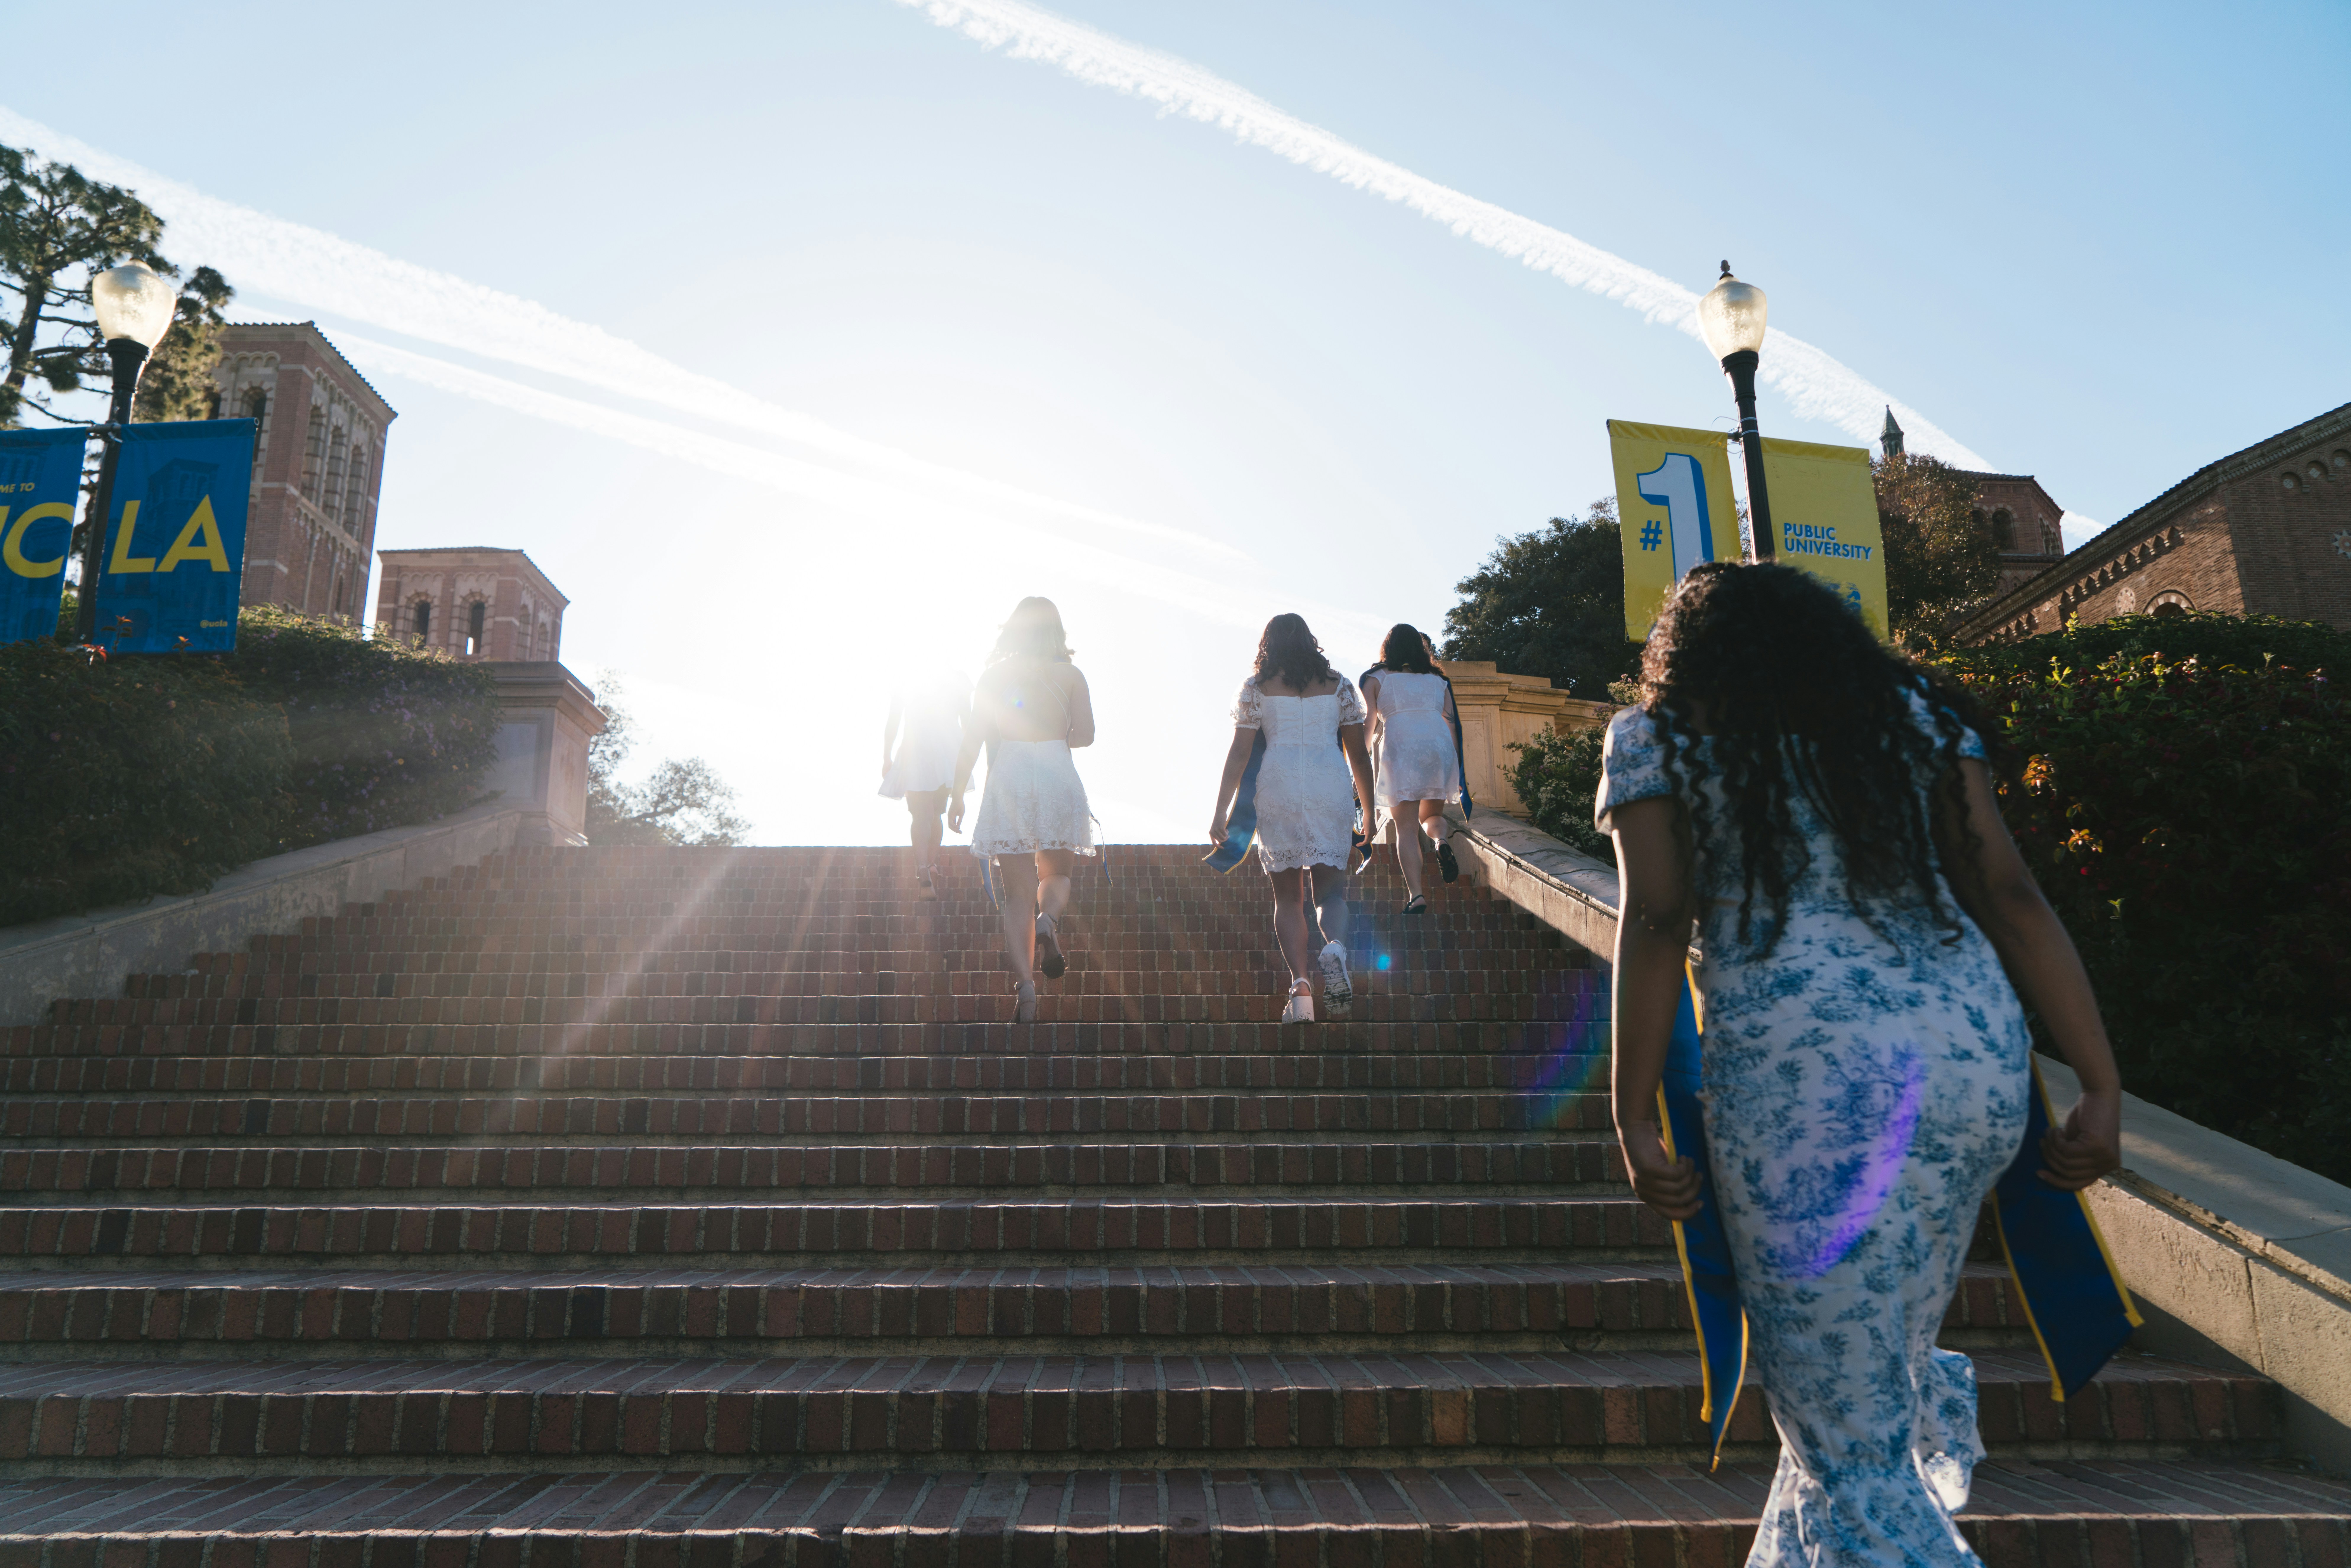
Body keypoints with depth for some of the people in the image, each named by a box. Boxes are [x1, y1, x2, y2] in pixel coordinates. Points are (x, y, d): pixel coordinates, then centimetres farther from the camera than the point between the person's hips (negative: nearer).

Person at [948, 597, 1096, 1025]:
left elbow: (973, 739, 1)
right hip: (1058, 779, 0)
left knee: (1018, 893, 5)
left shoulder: (994, 674, 6)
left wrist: (958, 794, 6)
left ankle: (1025, 982, -7)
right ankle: (1048, 921, -16)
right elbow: (1085, 734, 0)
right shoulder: (1069, 674, 6)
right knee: (1056, 874, 18)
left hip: (1008, 780, 0)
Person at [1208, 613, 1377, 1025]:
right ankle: (1336, 948, -29)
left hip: (1279, 787, -1)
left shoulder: (1257, 687, 8)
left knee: (1288, 898, 9)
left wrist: (1221, 810, 7)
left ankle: (1300, 983, -8)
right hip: (1332, 786, 1)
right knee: (1330, 890, 4)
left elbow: (1239, 753, 3)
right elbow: (1358, 755, 11)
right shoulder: (1339, 685, 12)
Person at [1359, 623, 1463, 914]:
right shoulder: (1438, 680, 23)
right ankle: (1442, 839, -16)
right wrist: (1458, 772, 19)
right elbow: (1451, 724, 17)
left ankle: (1416, 894, -16)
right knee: (1431, 815, 19)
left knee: (1406, 827, -1)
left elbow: (1370, 727, 9)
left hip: (1401, 748, -3)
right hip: (1440, 746, 3)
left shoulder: (1376, 679, 15)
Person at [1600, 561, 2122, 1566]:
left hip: (1802, 1078, -5)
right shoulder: (1916, 712, 19)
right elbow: (2010, 896, 8)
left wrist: (1636, 1119, -4)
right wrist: (2101, 1087, 6)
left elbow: (1656, 923, -3)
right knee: (1872, 1372, 24)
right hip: (1978, 1064, 5)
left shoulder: (1655, 738, 10)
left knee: (1851, 1449, 5)